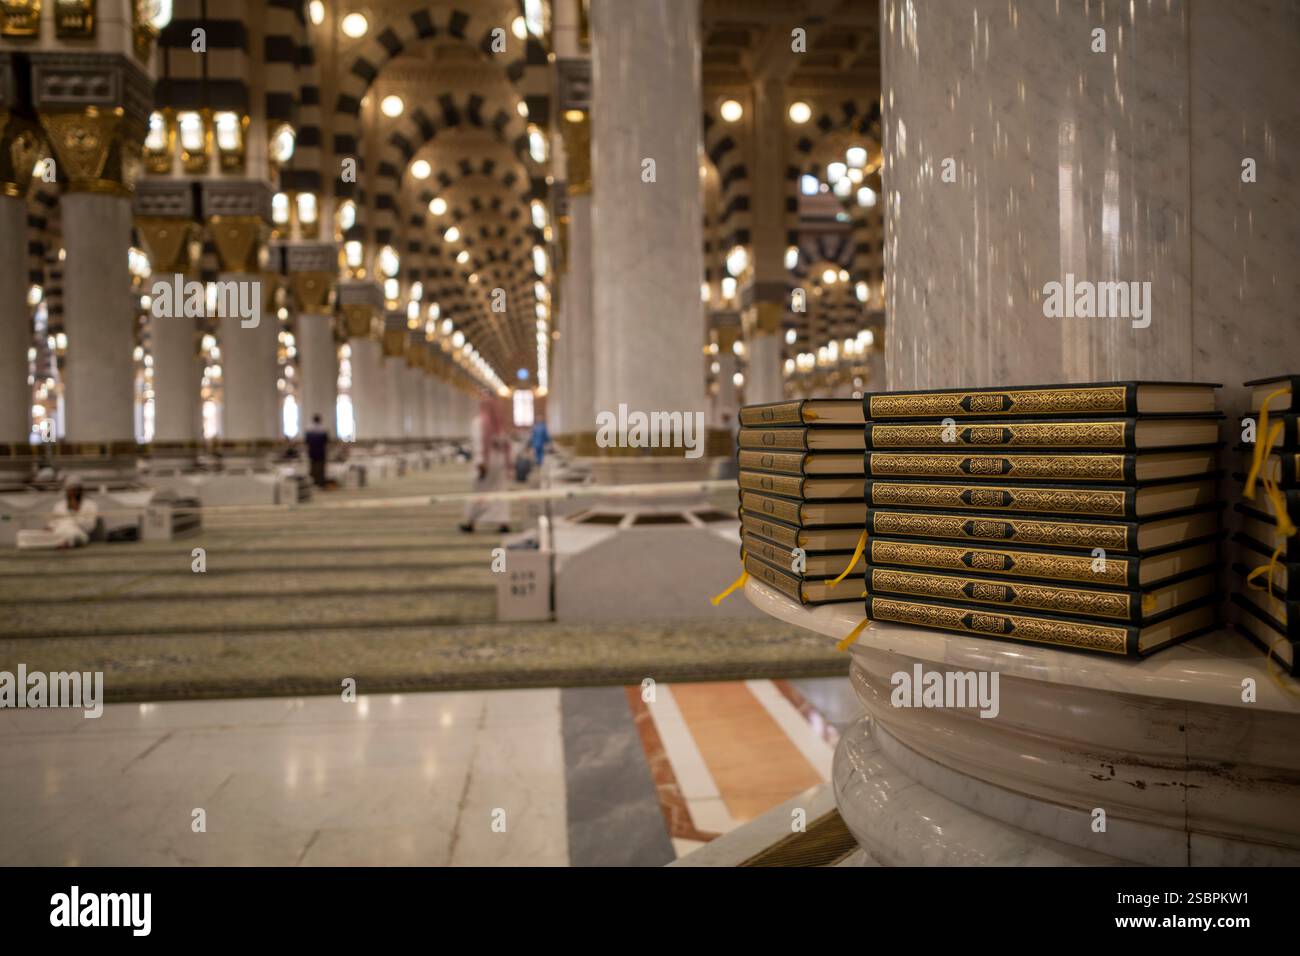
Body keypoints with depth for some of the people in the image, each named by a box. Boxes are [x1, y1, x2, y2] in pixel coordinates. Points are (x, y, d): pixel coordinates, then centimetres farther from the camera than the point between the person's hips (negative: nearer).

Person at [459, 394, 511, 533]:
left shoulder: (478, 421, -11)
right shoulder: (499, 422, 8)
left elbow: (478, 442, -18)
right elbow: (505, 442, 13)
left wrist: (480, 463, -21)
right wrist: (507, 459, 19)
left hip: (485, 460, -5)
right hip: (499, 458, 5)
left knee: (478, 492, 4)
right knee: (499, 490, 6)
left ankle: (470, 522, 14)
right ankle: (504, 521, 0)